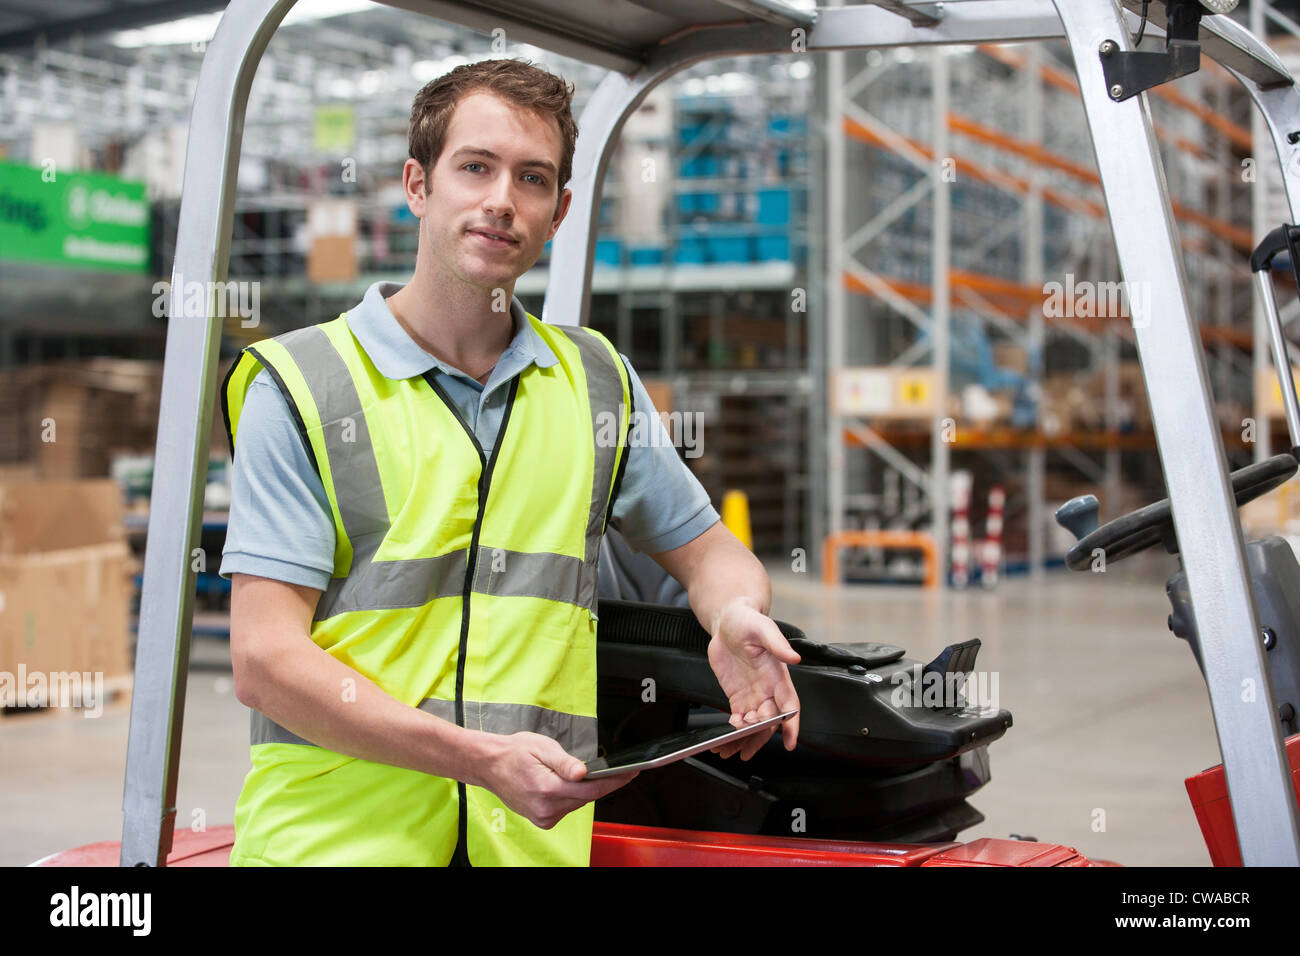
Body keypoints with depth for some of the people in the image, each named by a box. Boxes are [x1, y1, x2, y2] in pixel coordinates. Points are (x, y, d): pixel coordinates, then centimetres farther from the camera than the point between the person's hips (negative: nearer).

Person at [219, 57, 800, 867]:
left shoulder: (598, 382, 14)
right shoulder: (299, 385, 1)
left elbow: (707, 549, 24)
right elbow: (266, 661, -6)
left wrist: (736, 617, -1)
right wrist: (482, 758, -16)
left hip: (536, 839, 5)